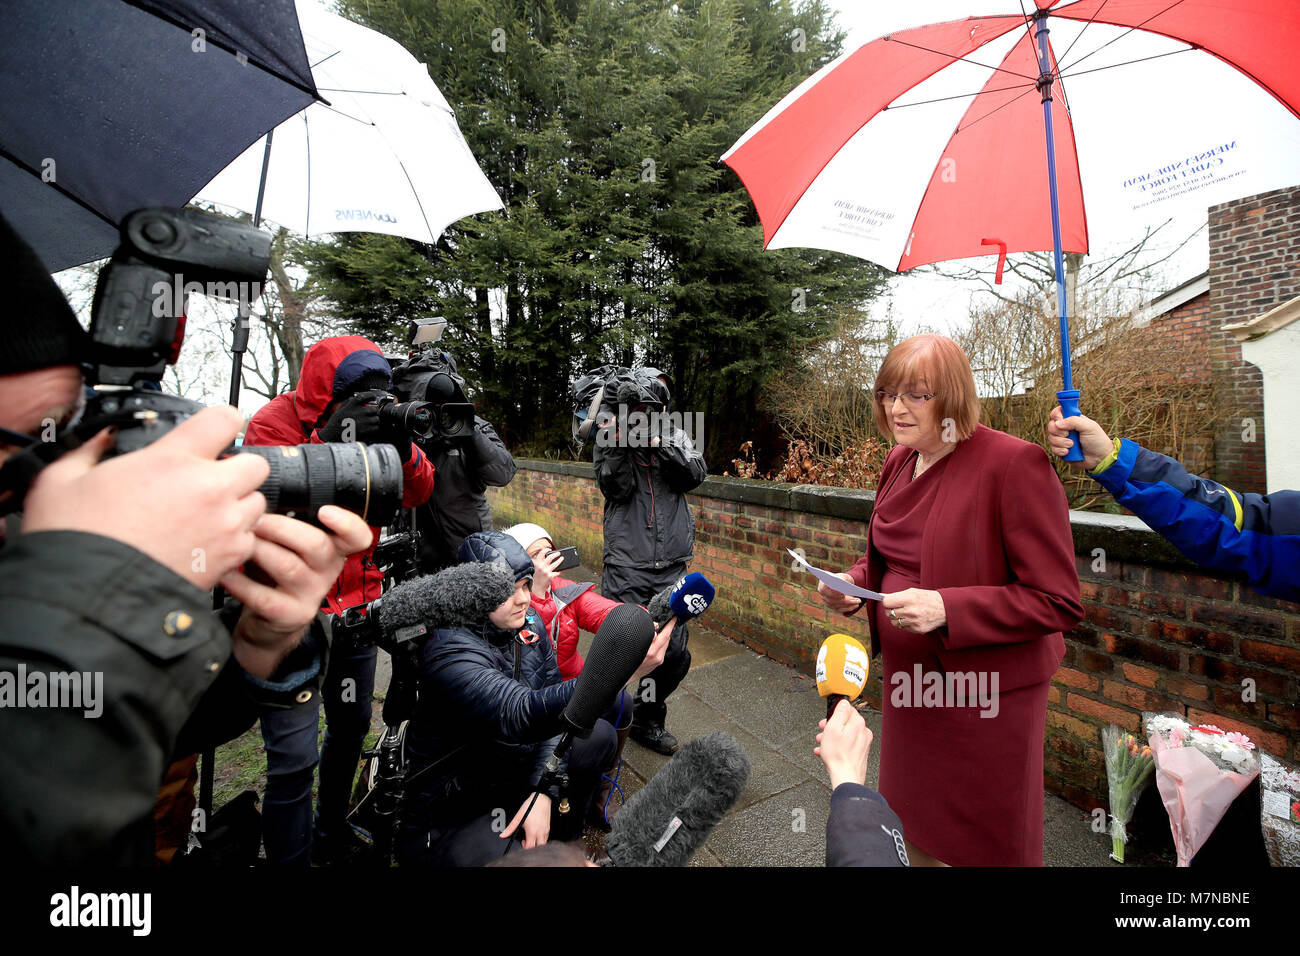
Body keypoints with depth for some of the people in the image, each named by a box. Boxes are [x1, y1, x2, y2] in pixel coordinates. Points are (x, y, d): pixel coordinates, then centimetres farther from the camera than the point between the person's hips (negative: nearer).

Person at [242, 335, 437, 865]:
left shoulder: (372, 422, 2)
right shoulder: (275, 422, -12)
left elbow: (417, 493, -2)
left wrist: (401, 446, -21)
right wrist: (328, 443, -32)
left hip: (355, 600, 6)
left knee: (351, 727, 21)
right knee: (293, 757, -6)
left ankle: (332, 835, 45)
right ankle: (290, 857, 20)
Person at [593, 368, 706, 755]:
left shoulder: (675, 435, 8)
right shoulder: (609, 435, 1)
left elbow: (696, 473, -9)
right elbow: (615, 489, -10)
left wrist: (659, 443, -19)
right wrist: (622, 440, -21)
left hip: (672, 566, 3)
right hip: (626, 566, -3)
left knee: (675, 654, 9)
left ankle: (647, 720, 33)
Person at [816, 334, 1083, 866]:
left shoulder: (1015, 465, -20)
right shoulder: (900, 461, 2)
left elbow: (1059, 602, -19)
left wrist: (947, 608, -30)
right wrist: (854, 583, -6)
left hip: (983, 694, -6)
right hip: (909, 679, 6)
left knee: (984, 847, 18)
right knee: (917, 830, 25)